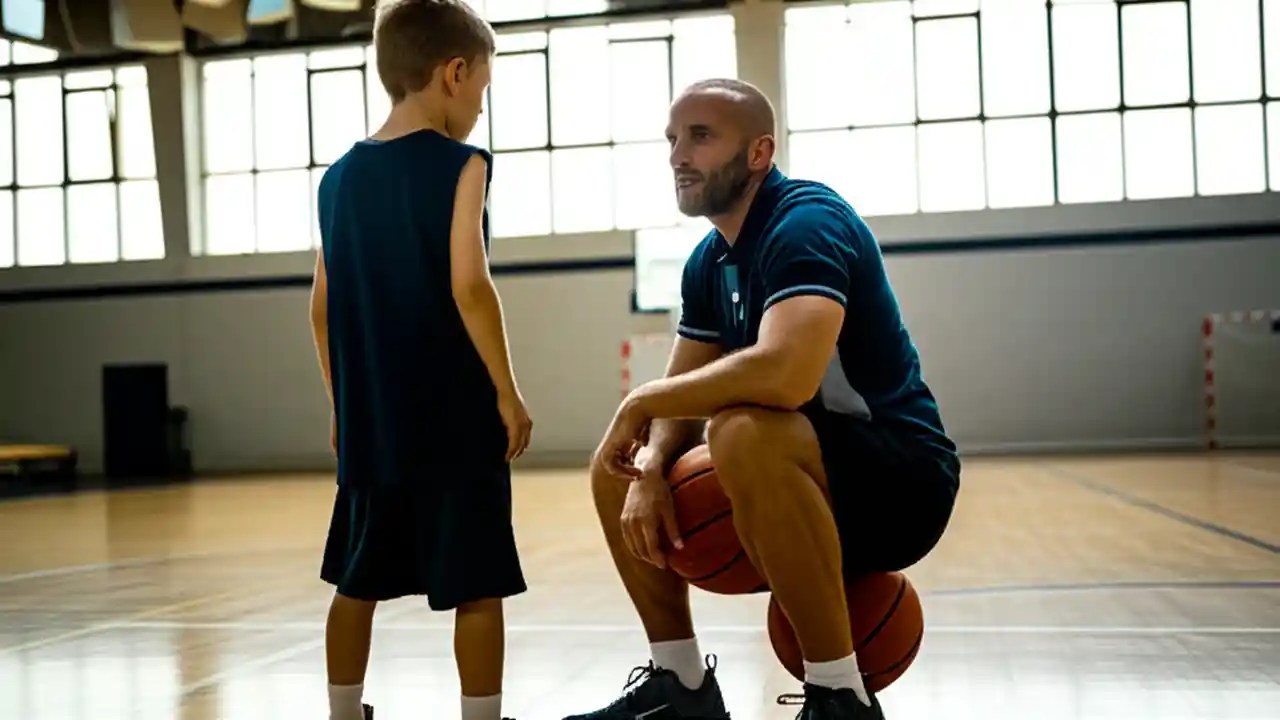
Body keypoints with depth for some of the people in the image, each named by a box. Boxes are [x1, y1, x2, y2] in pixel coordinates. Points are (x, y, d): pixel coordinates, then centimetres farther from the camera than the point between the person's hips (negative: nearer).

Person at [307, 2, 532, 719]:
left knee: (358, 583, 16)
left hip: (371, 421, 6)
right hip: (456, 417, -6)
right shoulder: (460, 165, -8)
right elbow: (469, 288, -18)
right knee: (478, 587, 2)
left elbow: (324, 307, 11)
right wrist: (508, 392, -11)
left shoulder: (341, 177, 9)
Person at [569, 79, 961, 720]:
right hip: (803, 480, 9)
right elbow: (688, 392, 10)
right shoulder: (708, 262, 7)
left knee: (743, 433, -37)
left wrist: (643, 401, -23)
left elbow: (784, 375, -38)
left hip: (901, 479, -9)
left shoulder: (807, 222, -21)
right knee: (616, 472, 8)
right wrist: (650, 468, -13)